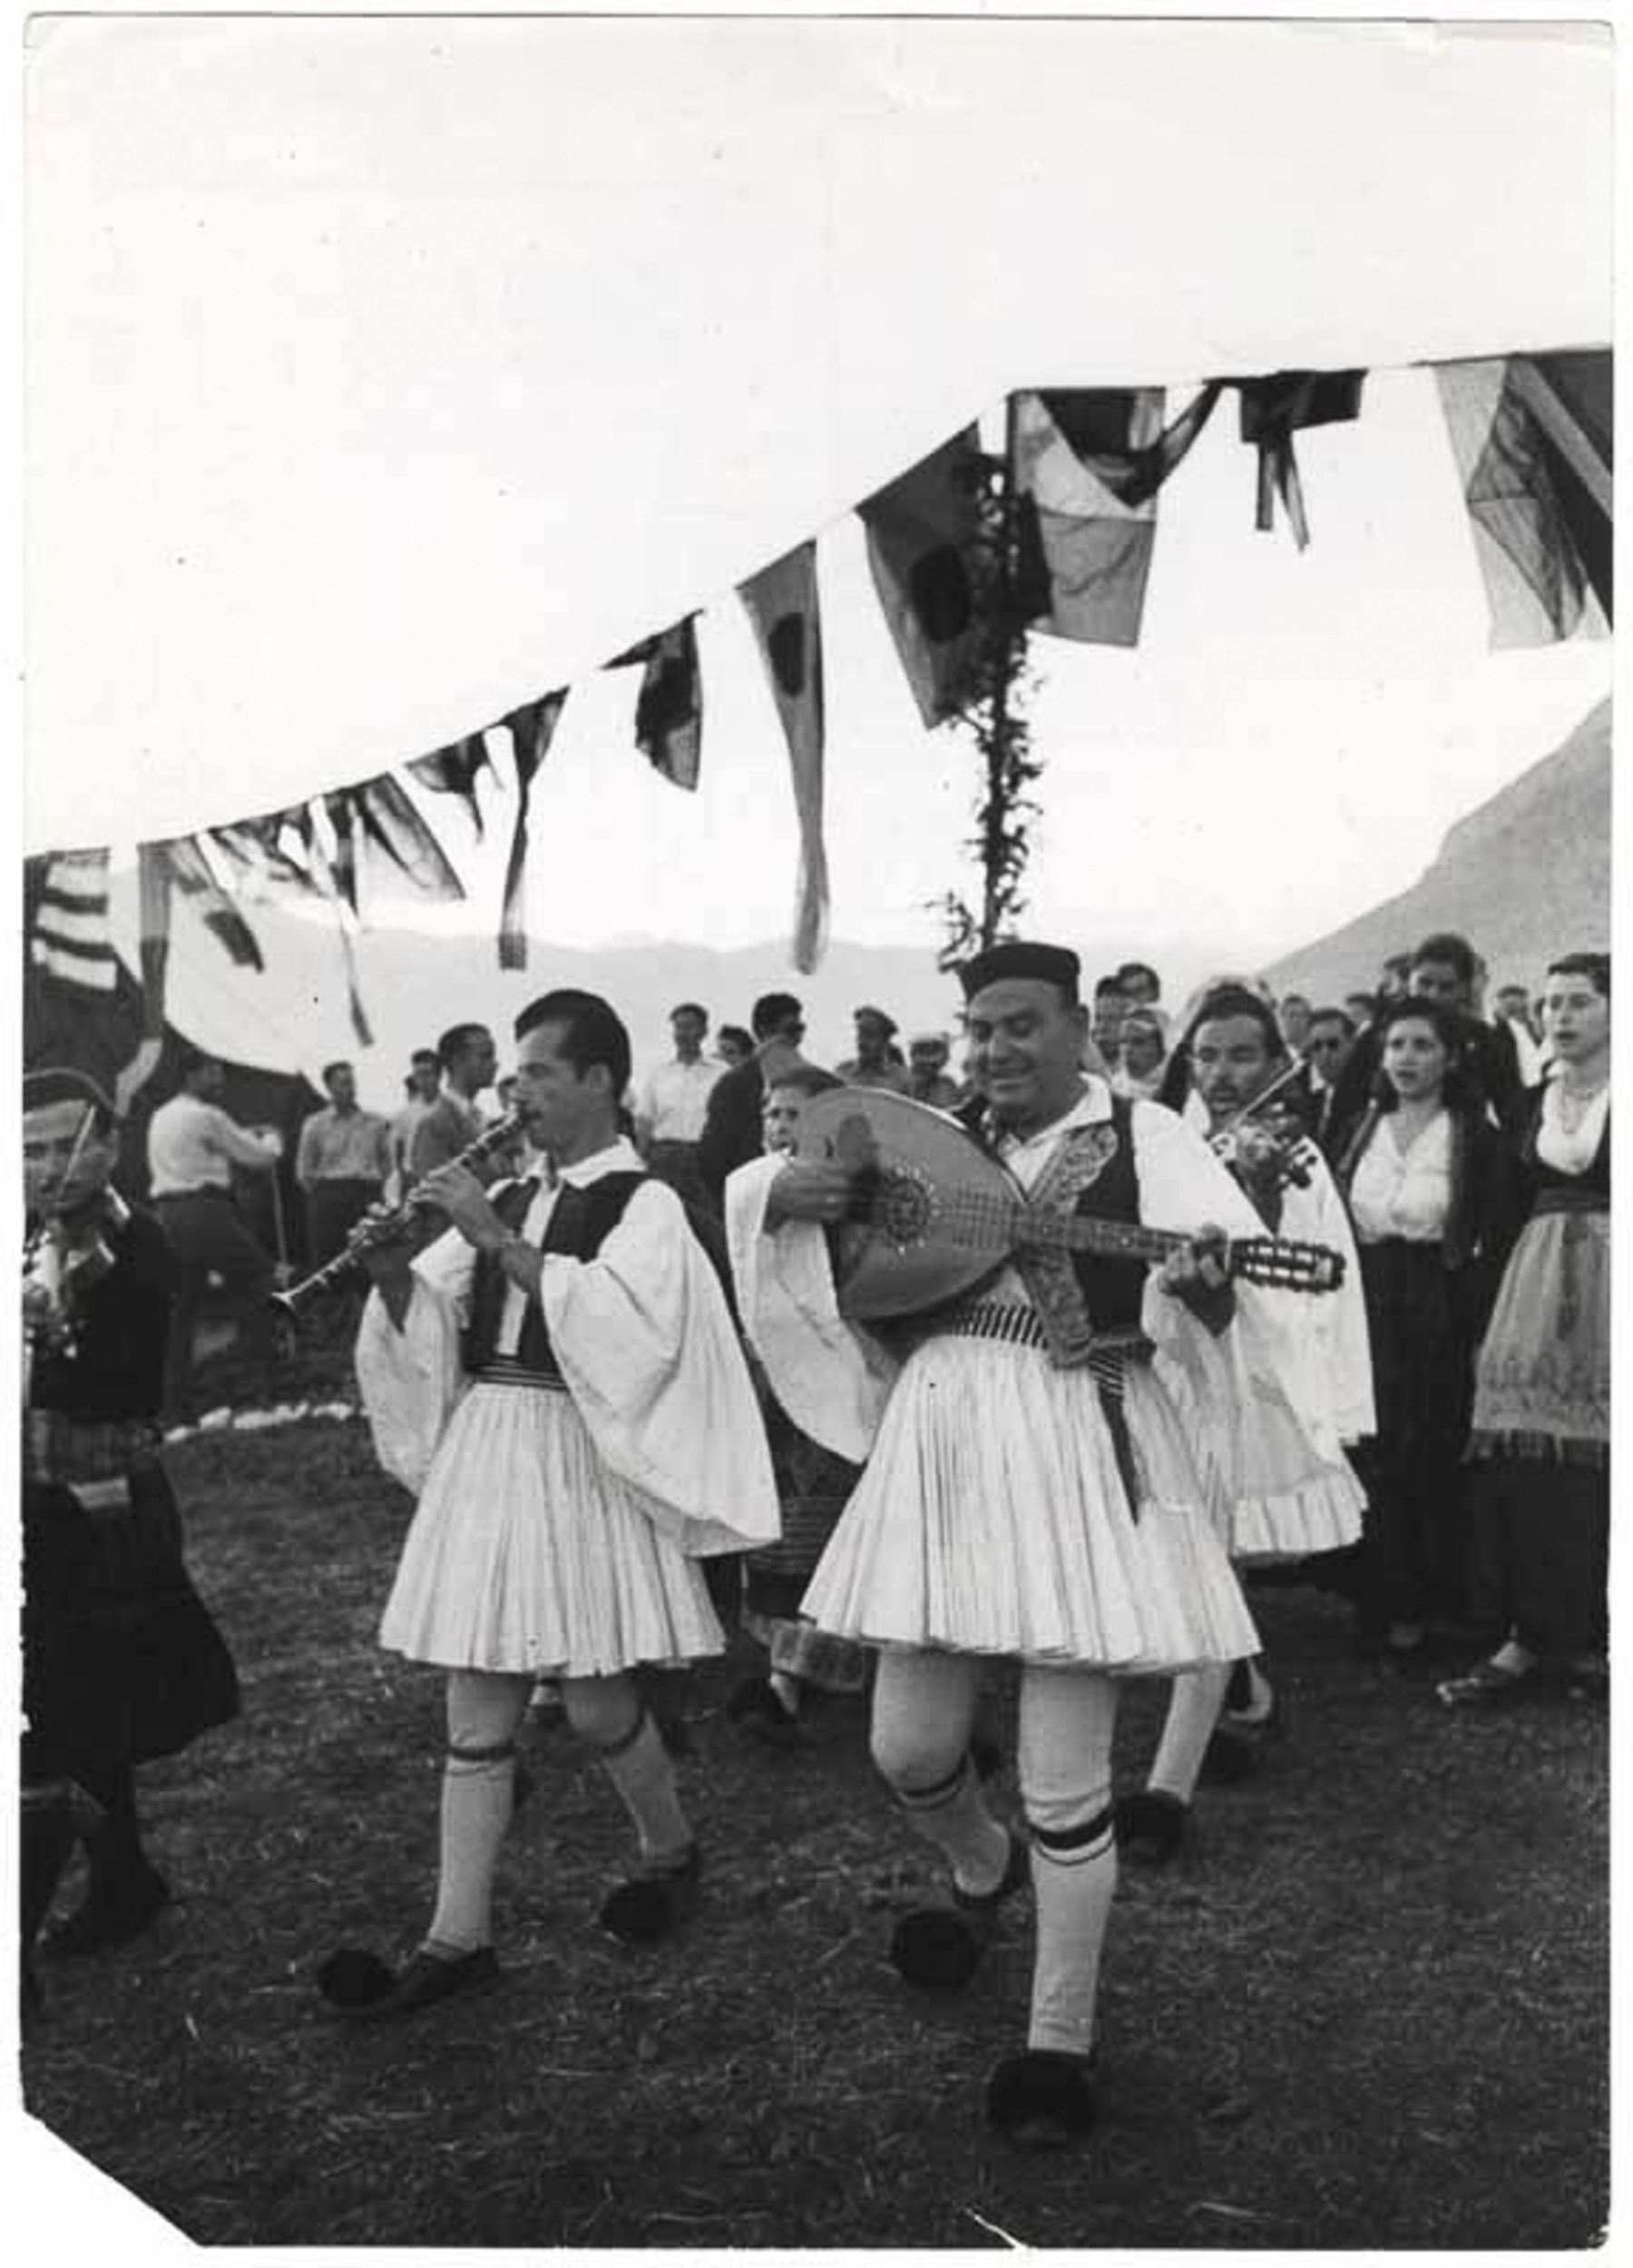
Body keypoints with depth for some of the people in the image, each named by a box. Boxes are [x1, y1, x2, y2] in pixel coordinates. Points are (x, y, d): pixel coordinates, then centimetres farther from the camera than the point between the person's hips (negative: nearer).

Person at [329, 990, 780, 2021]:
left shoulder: (644, 1202, -6)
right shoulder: (507, 1200, 13)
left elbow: (621, 1326, -23)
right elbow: (424, 1325, 9)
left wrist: (500, 1241, -23)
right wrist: (389, 1253, -10)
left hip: (579, 1463, -6)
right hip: (482, 1455, 6)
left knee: (595, 1702, 3)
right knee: (478, 1709, 8)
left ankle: (673, 1852, 32)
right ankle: (460, 1940, 15)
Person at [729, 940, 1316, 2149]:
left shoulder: (1143, 1136, -3)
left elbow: (1222, 1269, -16)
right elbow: (779, 1198, 15)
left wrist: (1203, 1281, -39)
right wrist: (786, 1198, -8)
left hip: (1077, 1458, -4)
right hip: (941, 1446, 5)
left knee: (1065, 1782, 1)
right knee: (909, 1749, 11)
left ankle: (1060, 2044, 21)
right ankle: (983, 1871, 46)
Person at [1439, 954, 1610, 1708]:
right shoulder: (1530, 1103, 12)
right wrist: (1489, 1315, 8)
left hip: (1608, 1287, -4)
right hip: (1534, 1290, 4)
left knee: (1596, 1466, -2)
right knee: (1521, 1465, 1)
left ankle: (1592, 1634, 12)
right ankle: (1528, 1636, 8)